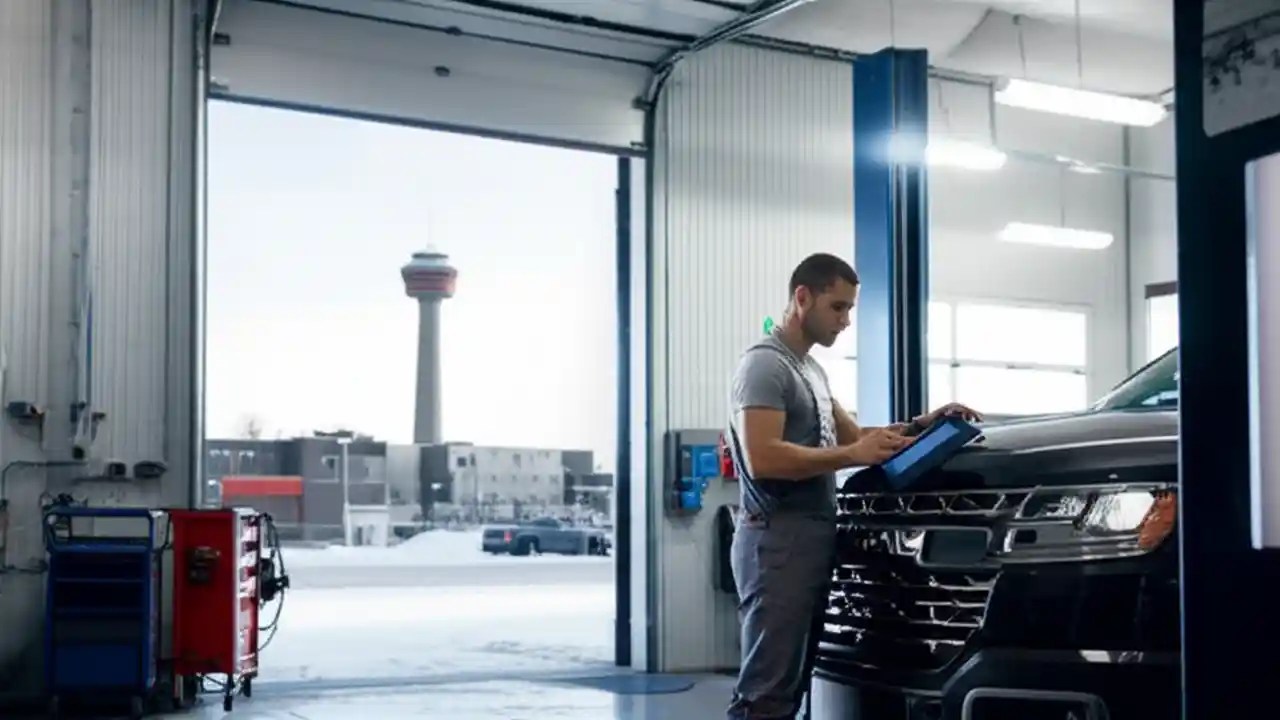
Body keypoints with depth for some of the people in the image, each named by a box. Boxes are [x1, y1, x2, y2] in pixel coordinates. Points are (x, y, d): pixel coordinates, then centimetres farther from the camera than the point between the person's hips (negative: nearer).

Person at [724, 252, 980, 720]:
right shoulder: (765, 364, -10)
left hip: (811, 540, 10)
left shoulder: (810, 369, 22)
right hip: (778, 541, -10)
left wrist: (920, 426, 12)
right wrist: (852, 457, -18)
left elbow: (852, 435, 25)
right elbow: (762, 459, -21)